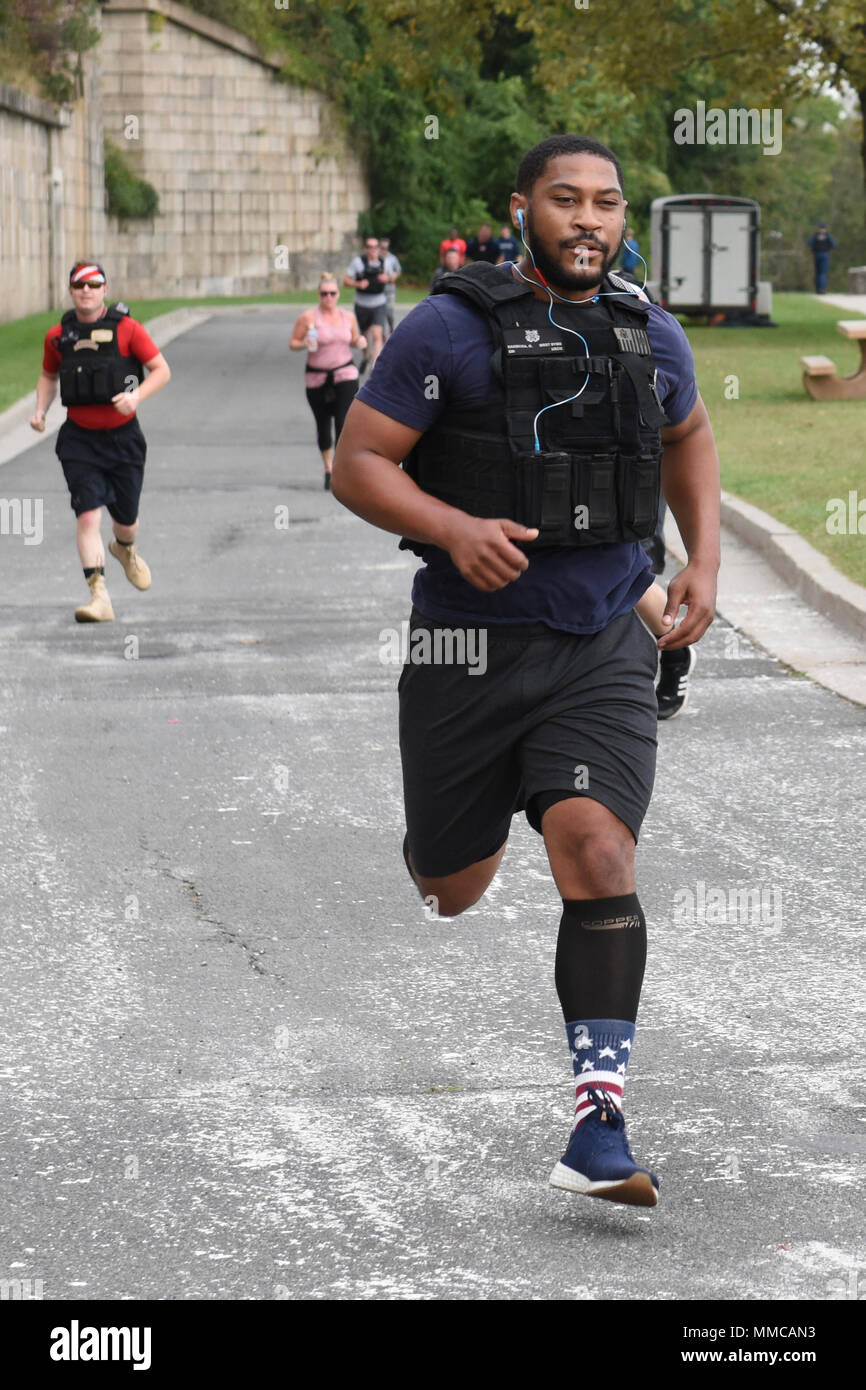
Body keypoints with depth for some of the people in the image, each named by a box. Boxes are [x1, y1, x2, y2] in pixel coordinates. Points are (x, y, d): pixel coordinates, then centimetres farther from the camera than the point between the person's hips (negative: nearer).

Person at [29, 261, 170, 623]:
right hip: (79, 440, 1)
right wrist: (40, 409, 1)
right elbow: (48, 376, 18)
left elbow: (161, 370, -4)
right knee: (88, 515, -15)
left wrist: (136, 396, -21)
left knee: (126, 519, 12)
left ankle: (125, 550, 49)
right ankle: (99, 596, -19)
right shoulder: (58, 336, 1)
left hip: (123, 436, -1)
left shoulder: (126, 328, -7)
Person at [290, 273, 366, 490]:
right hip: (317, 378, -1)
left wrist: (360, 341, -3)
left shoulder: (348, 317, 5)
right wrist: (305, 344, -21)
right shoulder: (308, 317, -5)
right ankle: (328, 470, 27)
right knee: (323, 425, 9)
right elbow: (293, 343, 0)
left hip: (345, 374, 1)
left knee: (344, 423, -13)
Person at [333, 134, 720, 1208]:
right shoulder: (448, 329, -7)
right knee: (454, 884, 12)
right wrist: (454, 529, -24)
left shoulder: (651, 338, 6)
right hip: (471, 644, -1)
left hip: (604, 648, 1)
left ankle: (600, 1132, -22)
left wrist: (704, 561, 13)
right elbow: (358, 464, -7)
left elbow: (689, 437, 27)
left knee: (595, 849, -20)